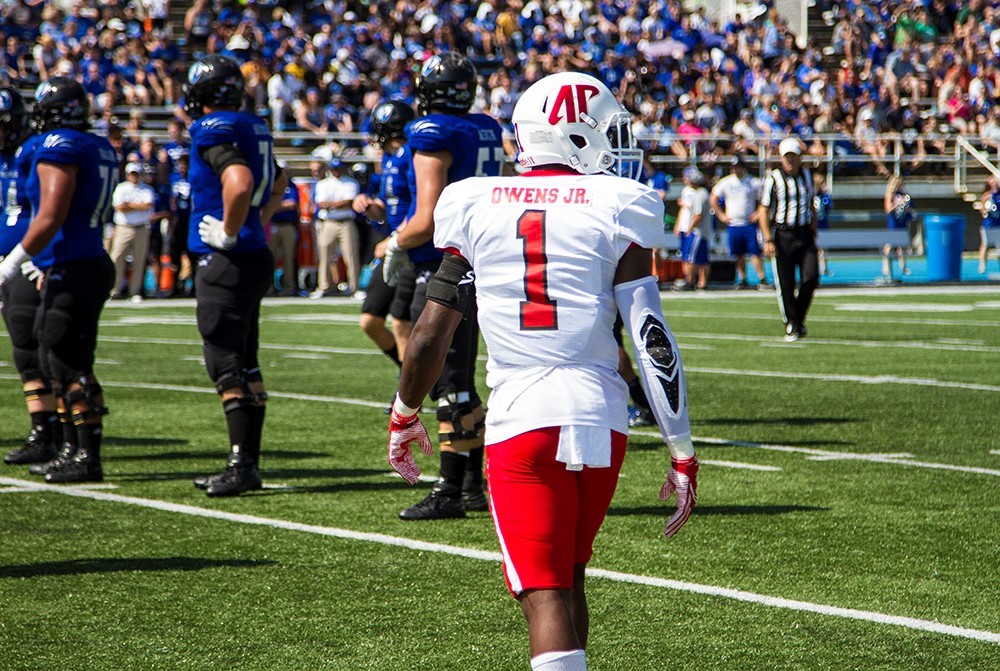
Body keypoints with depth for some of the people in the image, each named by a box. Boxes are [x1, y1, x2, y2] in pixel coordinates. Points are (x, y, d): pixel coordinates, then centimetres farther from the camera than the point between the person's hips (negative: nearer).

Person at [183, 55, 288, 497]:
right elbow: (278, 181, 31)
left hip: (226, 262, -9)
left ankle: (243, 464, -10)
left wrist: (228, 233, -19)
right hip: (254, 257, 9)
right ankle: (247, 462, 17)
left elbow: (239, 182, -32)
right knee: (245, 364, 13)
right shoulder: (253, 129, 13)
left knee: (227, 364, -8)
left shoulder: (214, 131, -15)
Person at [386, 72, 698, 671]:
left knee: (545, 598, -4)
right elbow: (652, 339, -6)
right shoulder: (616, 210, -1)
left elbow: (430, 337, 6)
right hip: (599, 416, 1)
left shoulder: (477, 210, 4)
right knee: (567, 578, 21)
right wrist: (683, 453, 0)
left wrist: (404, 416, 23)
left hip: (519, 420, -1)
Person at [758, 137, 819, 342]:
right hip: (782, 235, -4)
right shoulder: (773, 178, -4)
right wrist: (768, 240, -13)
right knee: (785, 284, -1)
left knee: (811, 278, -8)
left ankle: (799, 319, 12)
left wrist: (813, 233, 14)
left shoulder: (806, 176, 11)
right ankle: (791, 326, 11)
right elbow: (763, 211, -5)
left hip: (804, 234, 4)